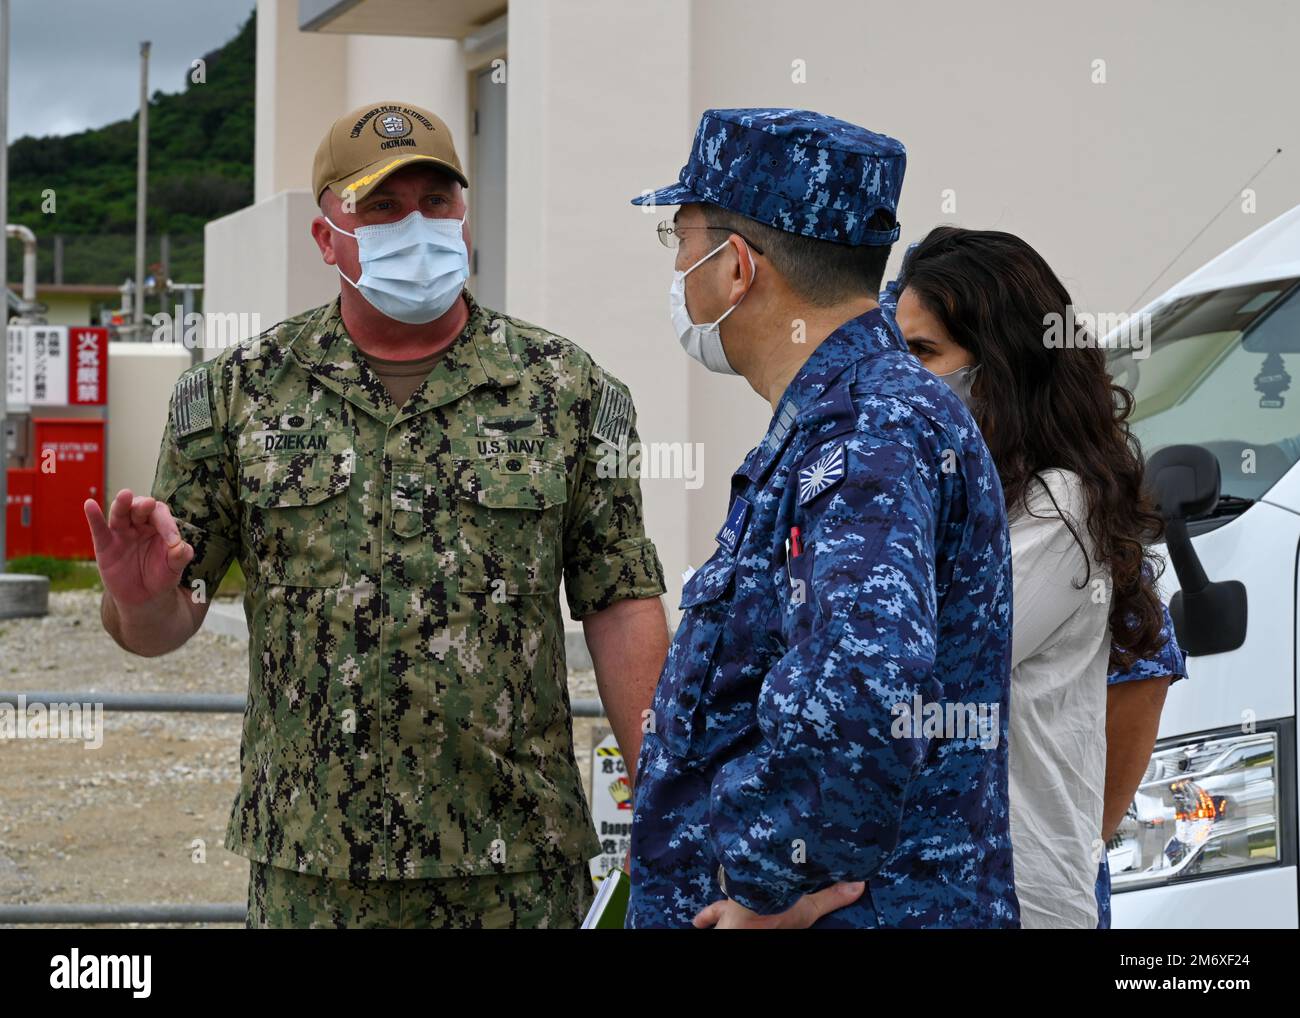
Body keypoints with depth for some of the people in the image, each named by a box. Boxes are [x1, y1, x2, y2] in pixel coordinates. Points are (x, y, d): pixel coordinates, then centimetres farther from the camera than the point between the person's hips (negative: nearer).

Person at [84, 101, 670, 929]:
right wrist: (141, 598, -20)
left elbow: (621, 605, 1)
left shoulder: (567, 391, 2)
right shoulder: (239, 394, 3)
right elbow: (167, 624, 4)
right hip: (310, 868, 1)